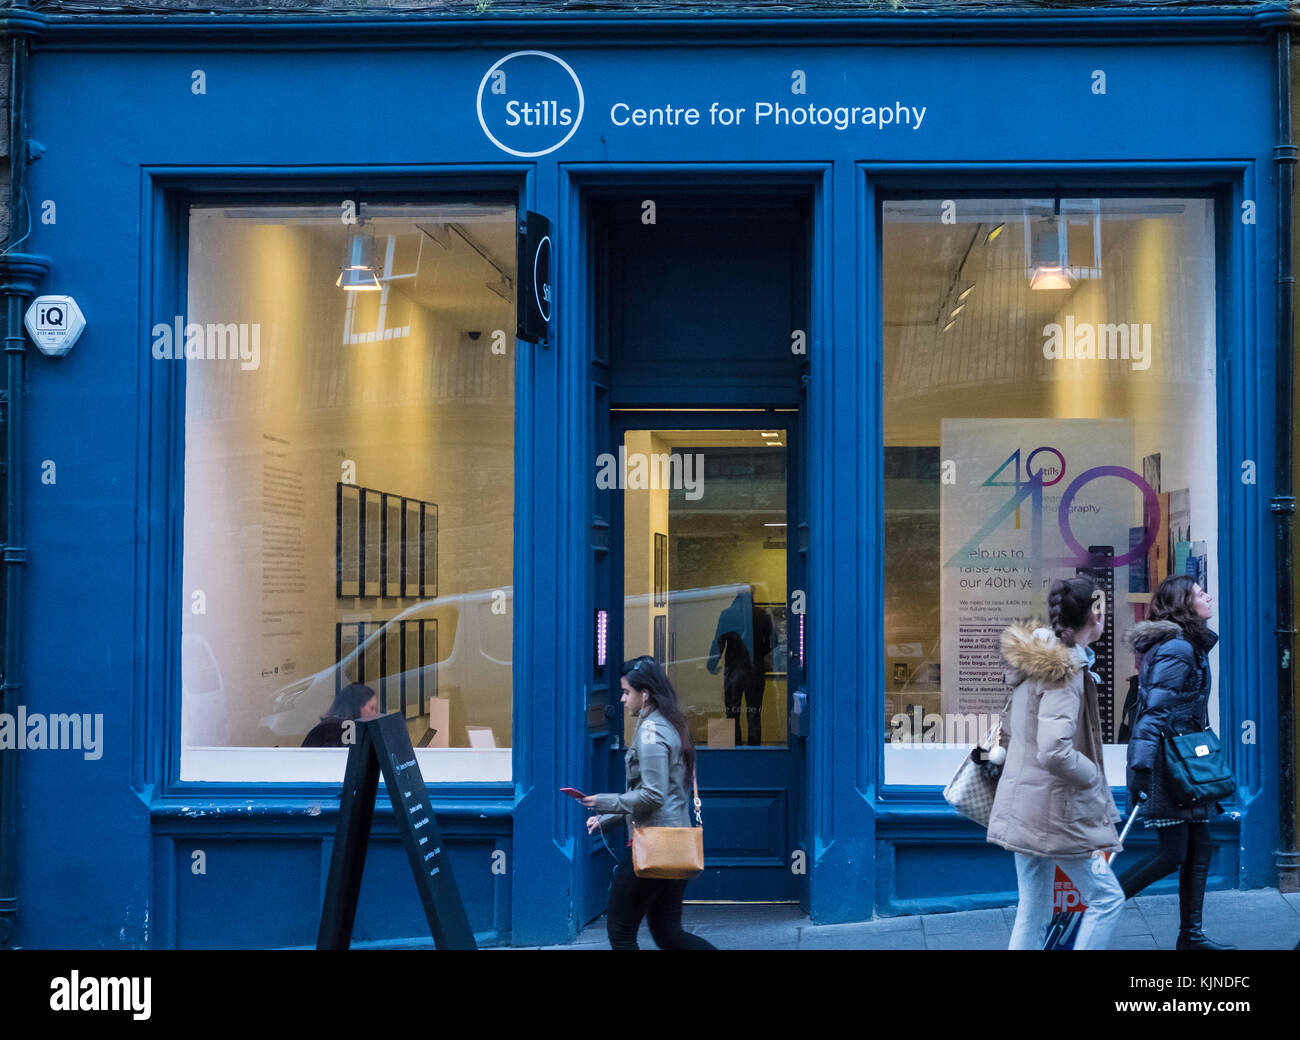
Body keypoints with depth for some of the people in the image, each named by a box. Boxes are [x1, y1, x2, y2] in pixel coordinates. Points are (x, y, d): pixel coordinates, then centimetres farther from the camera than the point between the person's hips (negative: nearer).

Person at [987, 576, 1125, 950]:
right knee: (1106, 898, 4)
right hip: (1056, 810, -9)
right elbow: (1055, 751, -28)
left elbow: (1009, 734, 19)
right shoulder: (1065, 672, -19)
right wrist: (1095, 777, -13)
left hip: (1024, 805, 9)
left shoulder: (1034, 659, 10)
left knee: (1033, 913, 12)